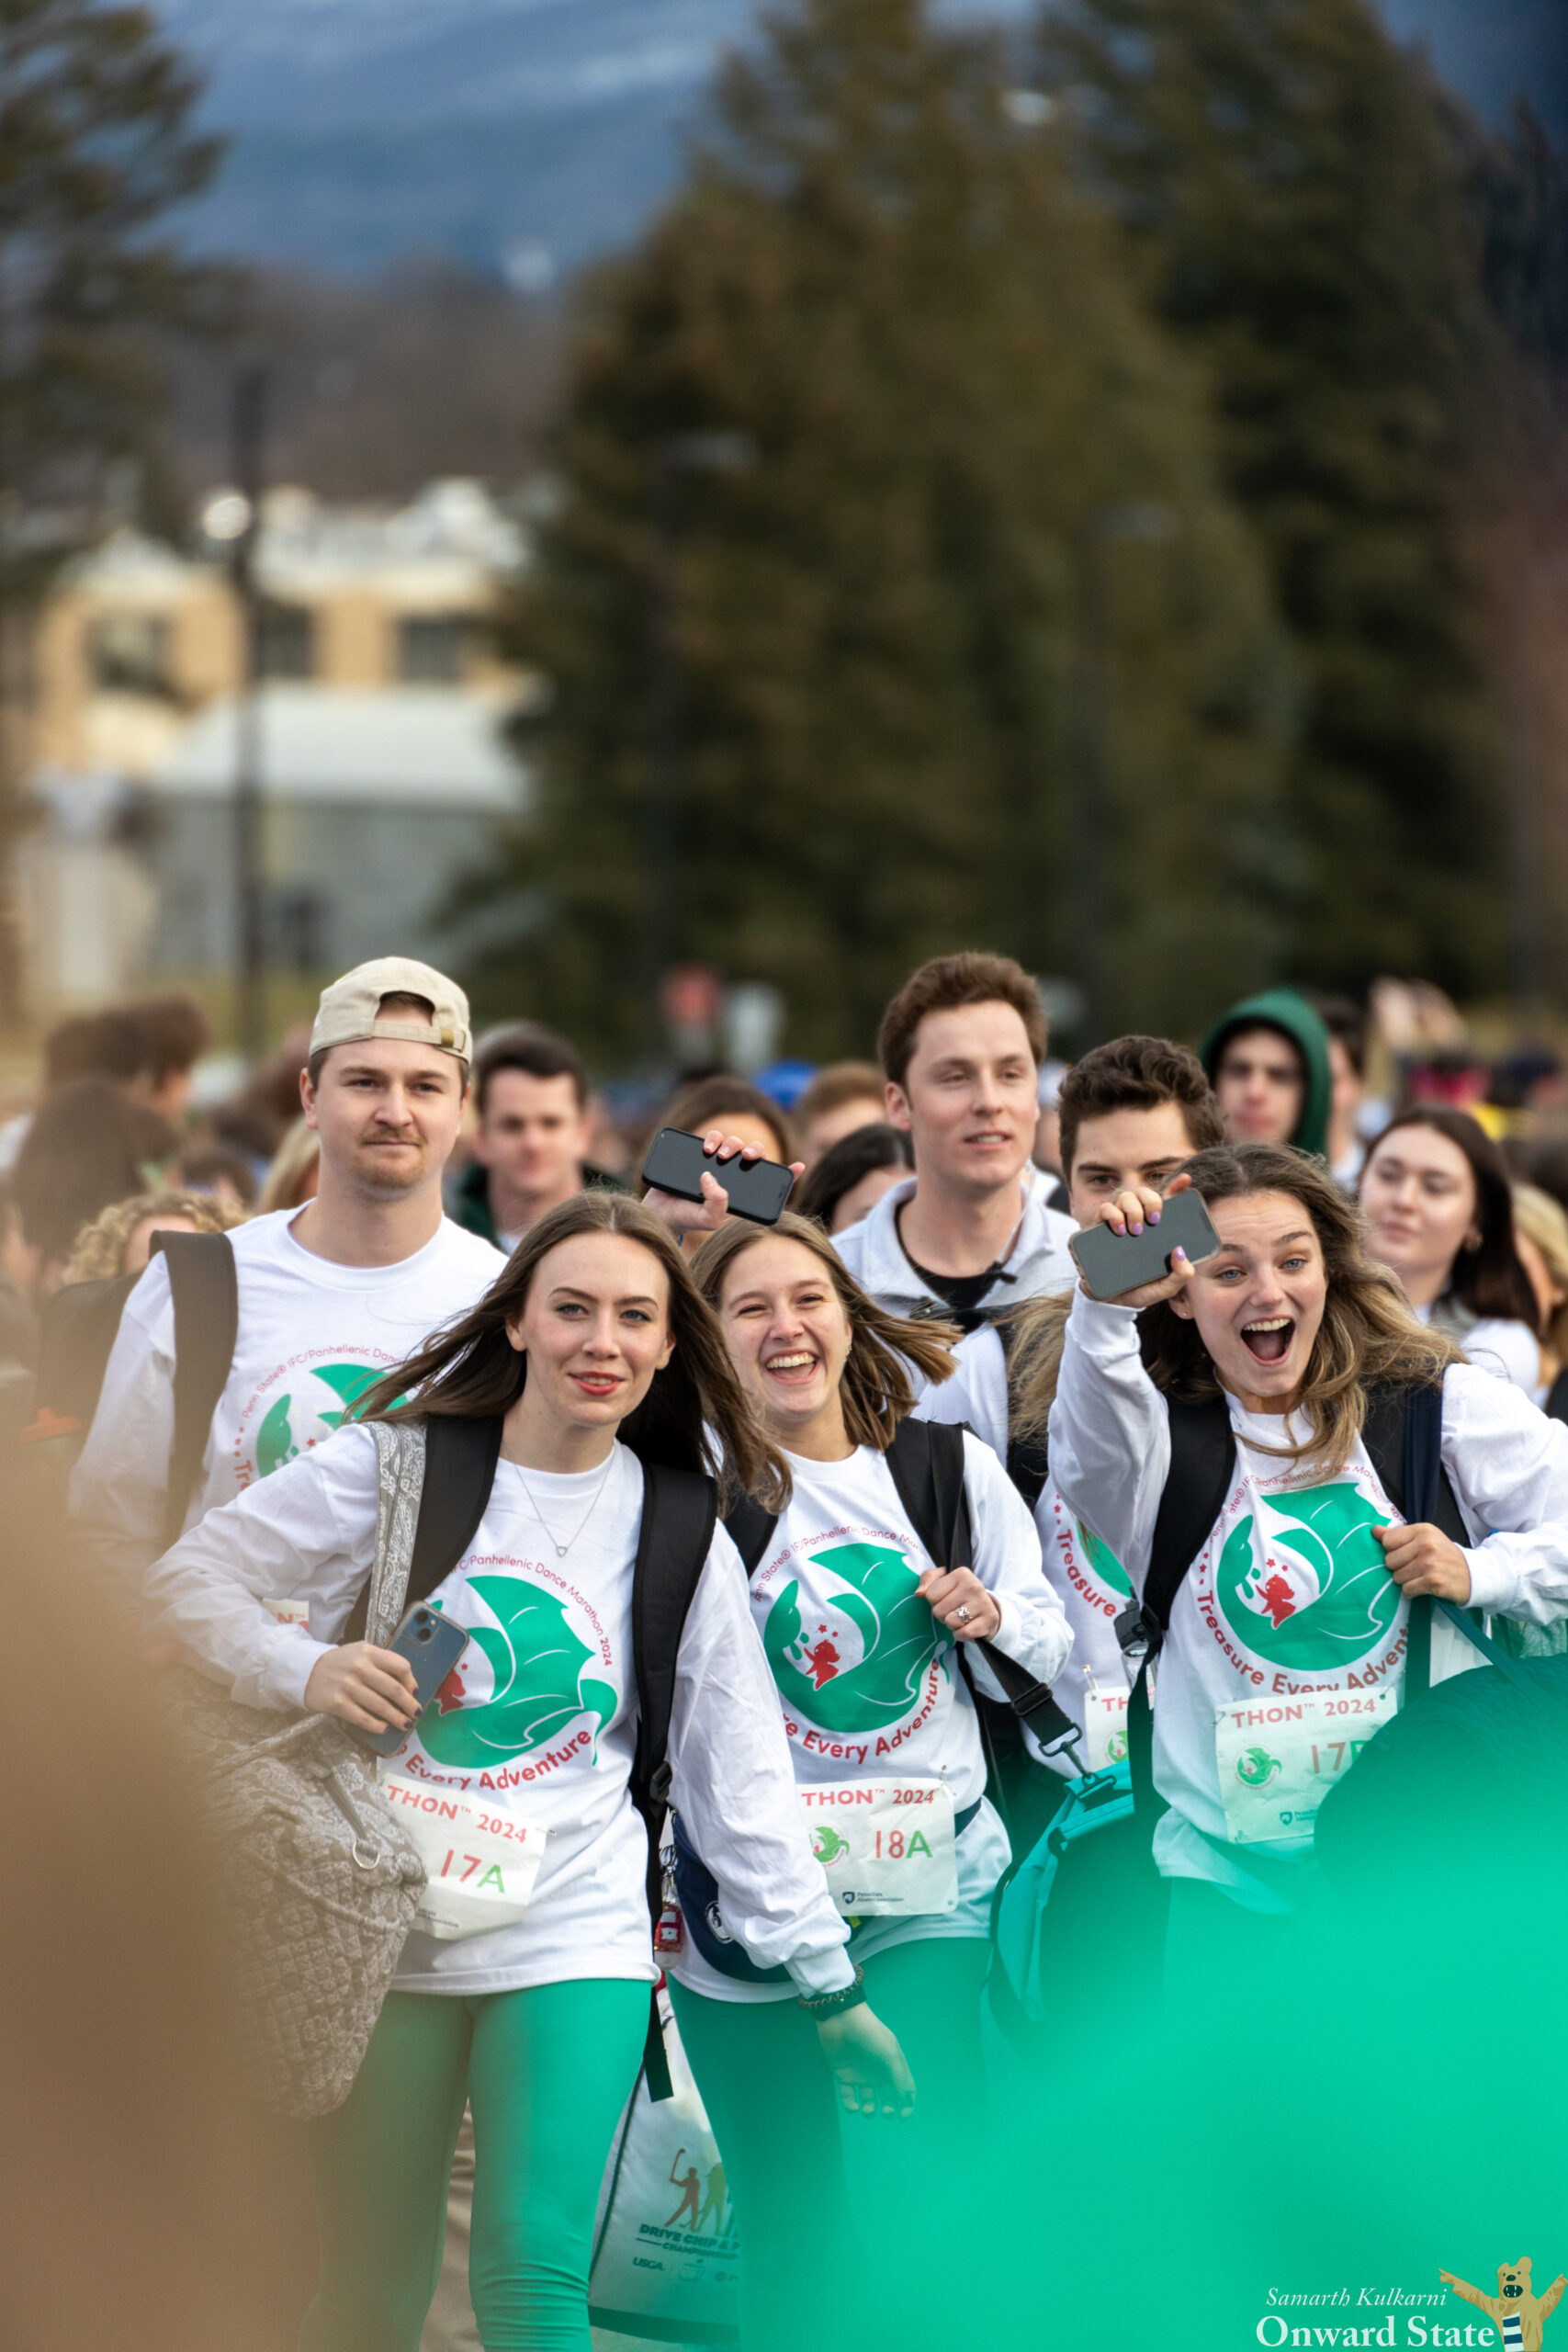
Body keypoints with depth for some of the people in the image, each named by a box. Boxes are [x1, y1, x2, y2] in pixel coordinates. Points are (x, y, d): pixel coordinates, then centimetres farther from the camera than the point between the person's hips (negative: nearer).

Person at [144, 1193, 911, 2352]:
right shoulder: (398, 1463, -2)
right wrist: (303, 1665, -20)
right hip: (379, 1932, 0)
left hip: (573, 1940, 1)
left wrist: (829, 1988, 5)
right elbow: (192, 1579, 0)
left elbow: (742, 1779, 7)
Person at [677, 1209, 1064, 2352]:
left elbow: (1053, 1648, 14)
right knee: (789, 2232, 6)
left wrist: (993, 1618, -8)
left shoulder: (951, 1469, 4)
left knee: (915, 2216, -12)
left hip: (932, 1877, 1)